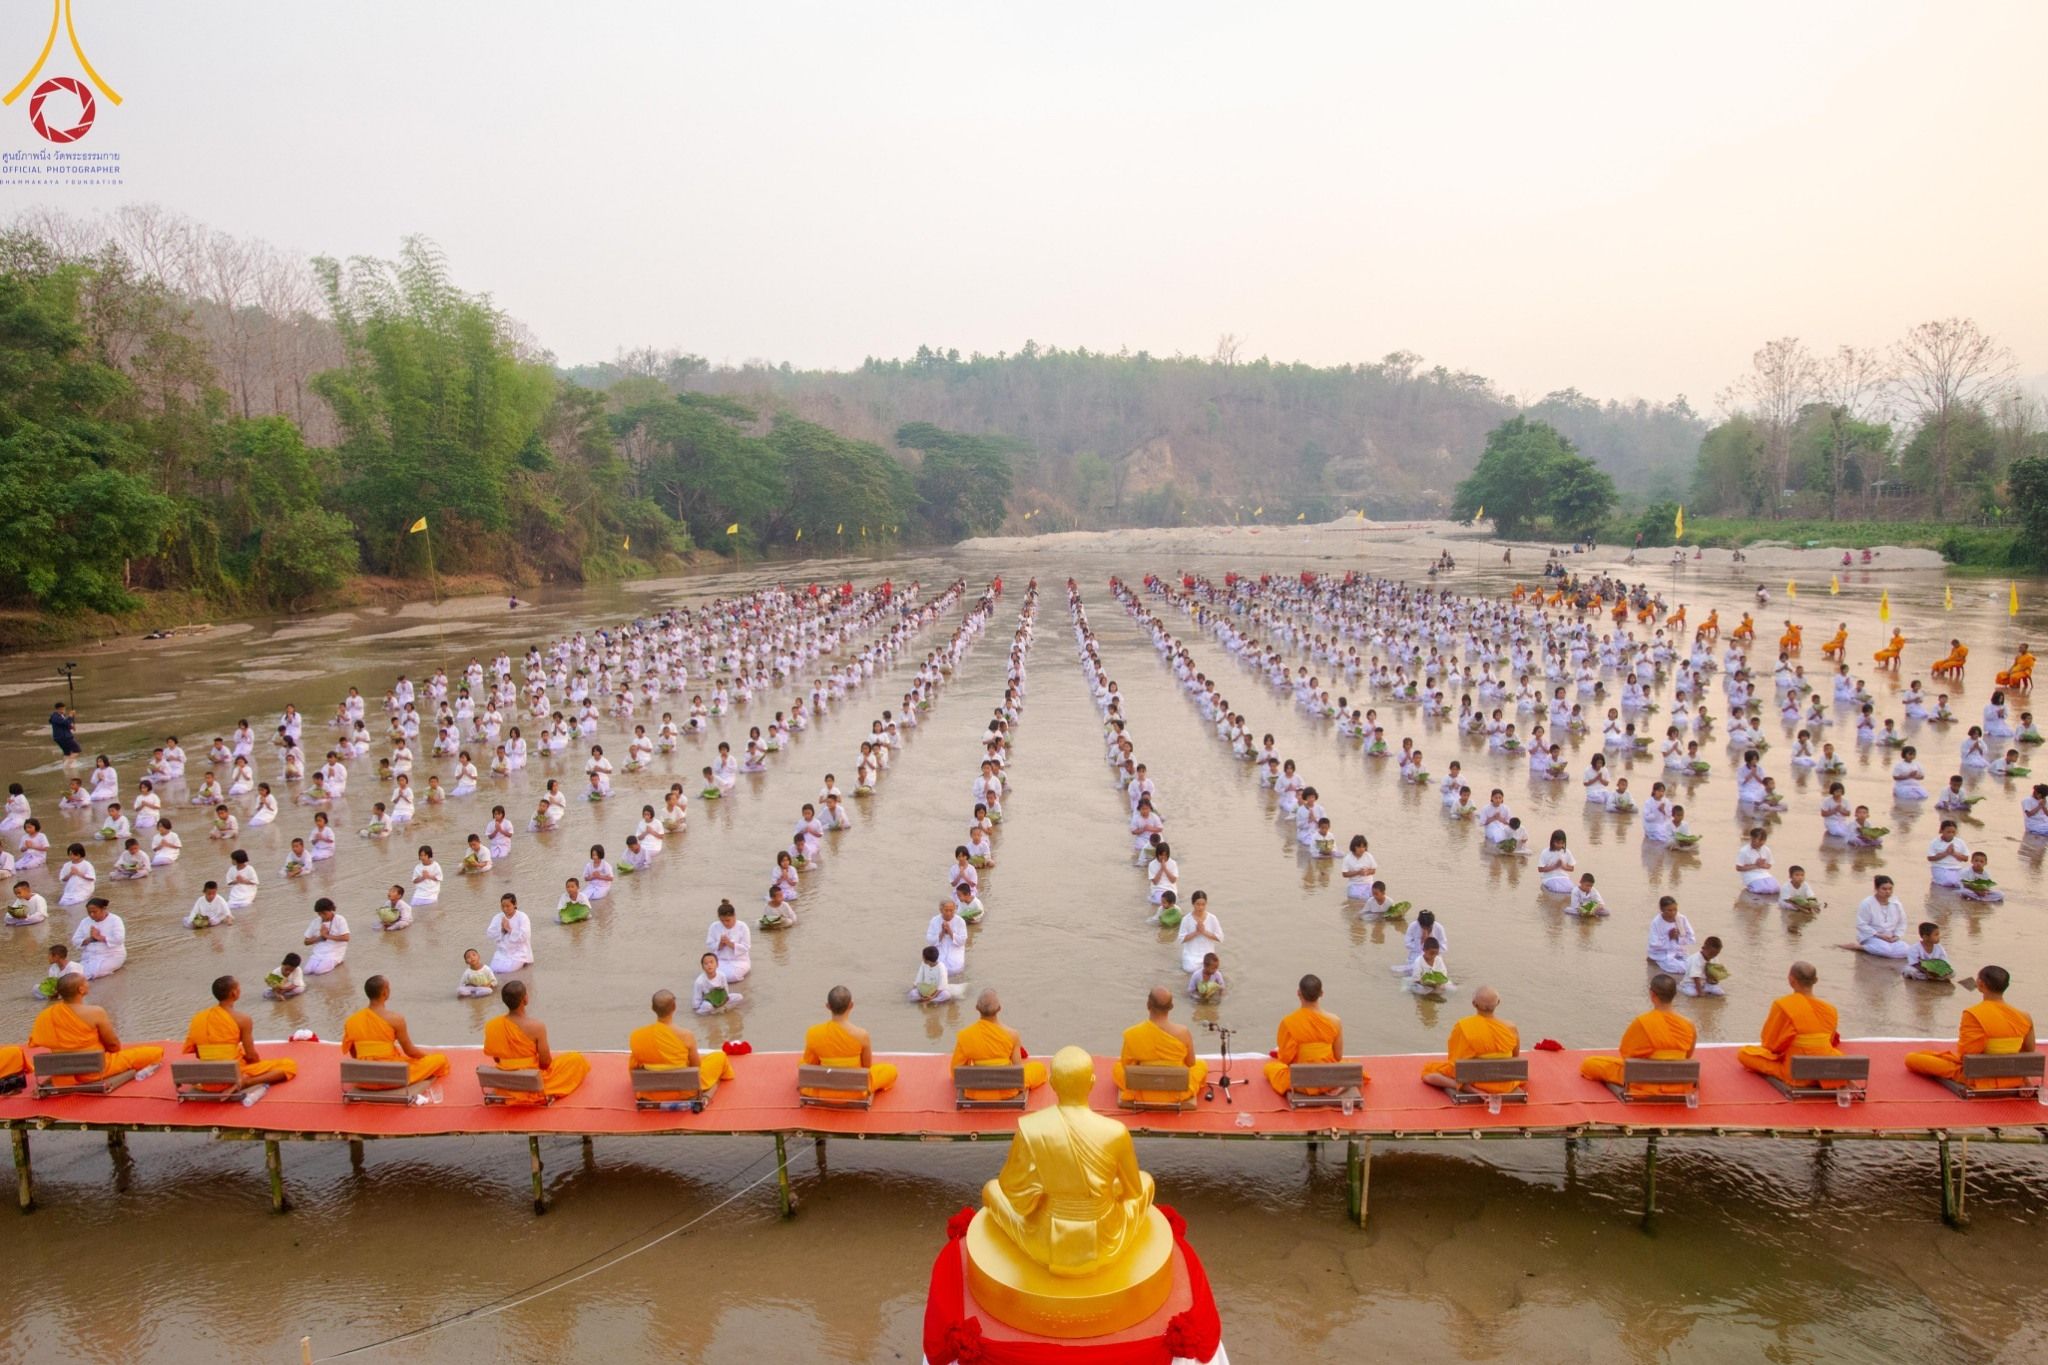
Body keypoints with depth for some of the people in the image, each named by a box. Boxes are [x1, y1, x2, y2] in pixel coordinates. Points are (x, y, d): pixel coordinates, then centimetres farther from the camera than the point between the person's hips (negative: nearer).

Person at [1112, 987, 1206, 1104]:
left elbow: (1126, 1064, -4)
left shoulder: (1132, 1034, -20)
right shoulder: (1183, 1033, -20)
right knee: (1202, 1064, 27)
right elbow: (1191, 1063, -3)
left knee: (1117, 1067, 30)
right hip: (1177, 1094, -1)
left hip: (1142, 1094, 1)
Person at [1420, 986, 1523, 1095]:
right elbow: (1515, 1057, 6)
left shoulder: (1462, 1026, -17)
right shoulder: (1511, 1028, -11)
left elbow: (1455, 1059, -9)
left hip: (1476, 1081, -4)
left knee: (1427, 1070, 11)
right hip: (1506, 1086, 4)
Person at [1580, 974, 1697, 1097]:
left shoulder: (1641, 1022, -19)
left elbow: (1625, 1053, -7)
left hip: (1645, 1084, -3)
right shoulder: (1688, 1025, -8)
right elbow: (1687, 1057, 9)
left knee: (1589, 1064, 7)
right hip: (1680, 1086, 3)